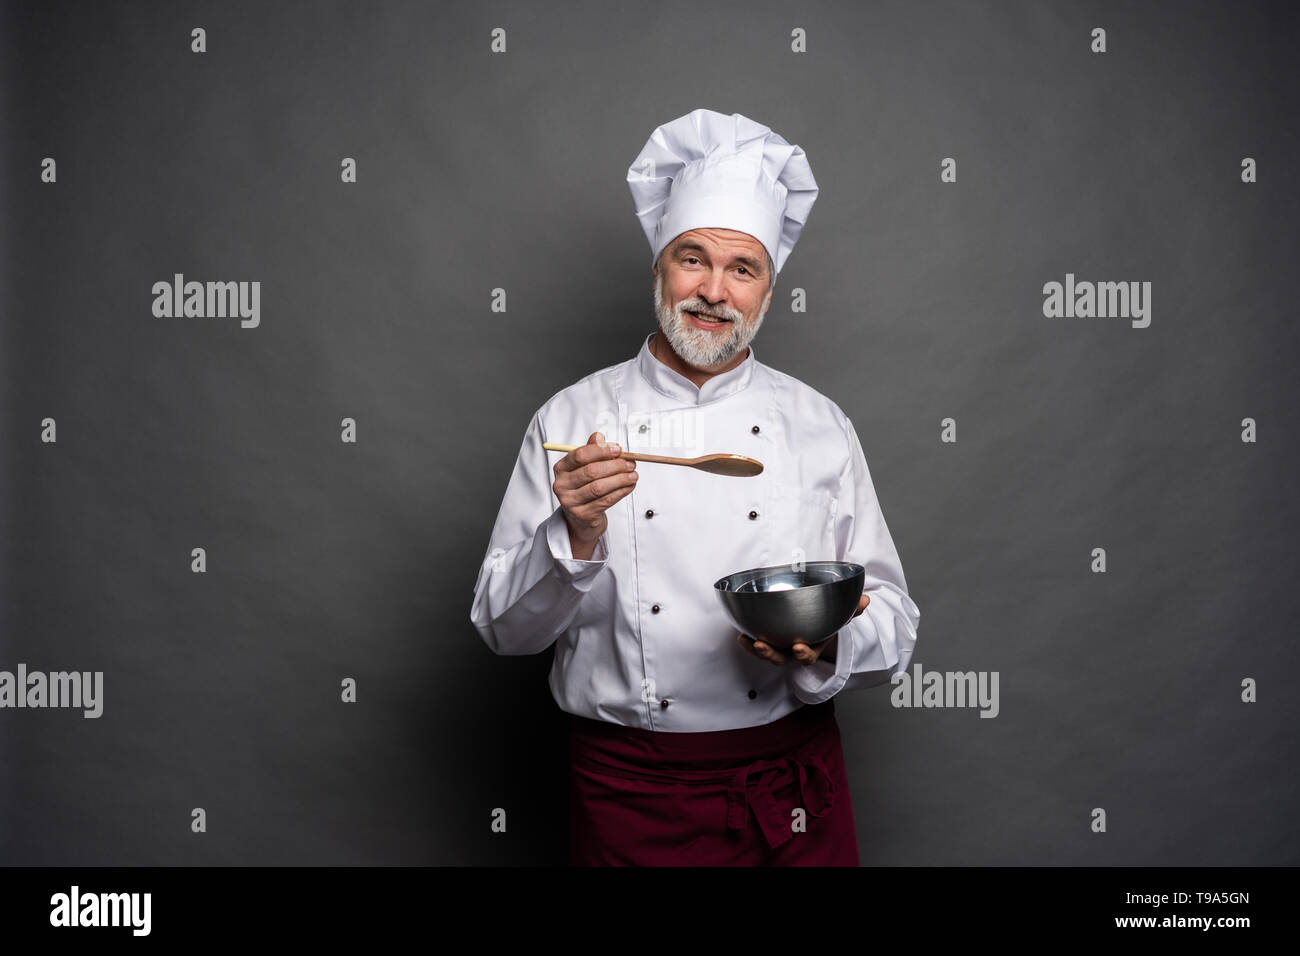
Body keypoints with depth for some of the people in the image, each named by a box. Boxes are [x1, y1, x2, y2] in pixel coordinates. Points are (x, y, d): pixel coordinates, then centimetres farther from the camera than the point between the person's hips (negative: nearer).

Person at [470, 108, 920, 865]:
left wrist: (824, 641, -18)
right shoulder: (570, 422, -3)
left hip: (790, 795, 2)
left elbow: (894, 624, 3)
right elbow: (505, 627, -4)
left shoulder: (822, 426, 2)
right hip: (628, 796, -1)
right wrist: (576, 538, -21)